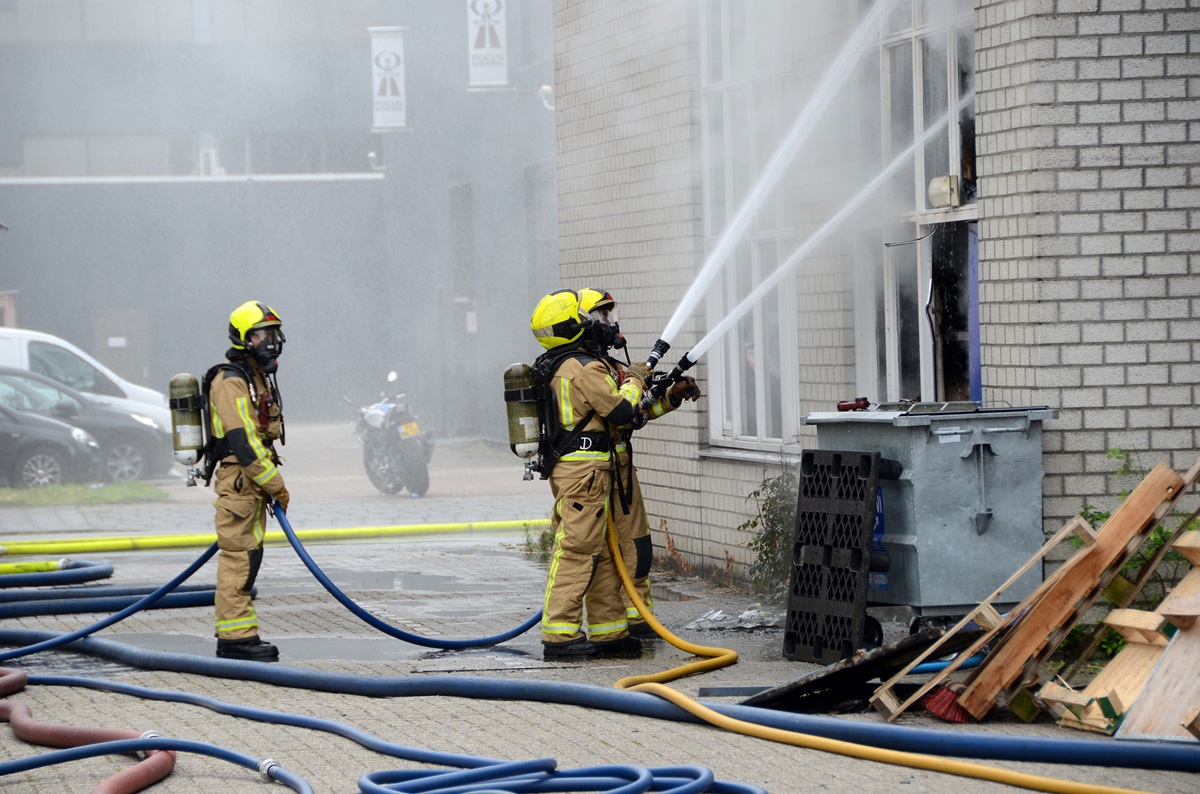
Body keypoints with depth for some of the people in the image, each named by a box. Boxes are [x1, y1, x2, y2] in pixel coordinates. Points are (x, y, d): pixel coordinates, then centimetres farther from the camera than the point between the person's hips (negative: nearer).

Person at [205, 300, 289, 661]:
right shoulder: (230, 382, -15)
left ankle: (234, 635, 16)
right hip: (237, 479, -10)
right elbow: (241, 441, -21)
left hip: (253, 481, 10)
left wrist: (271, 481, 19)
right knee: (238, 556, -10)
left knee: (248, 555, 11)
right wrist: (276, 485, -17)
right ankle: (235, 638, -10)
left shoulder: (260, 376, 18)